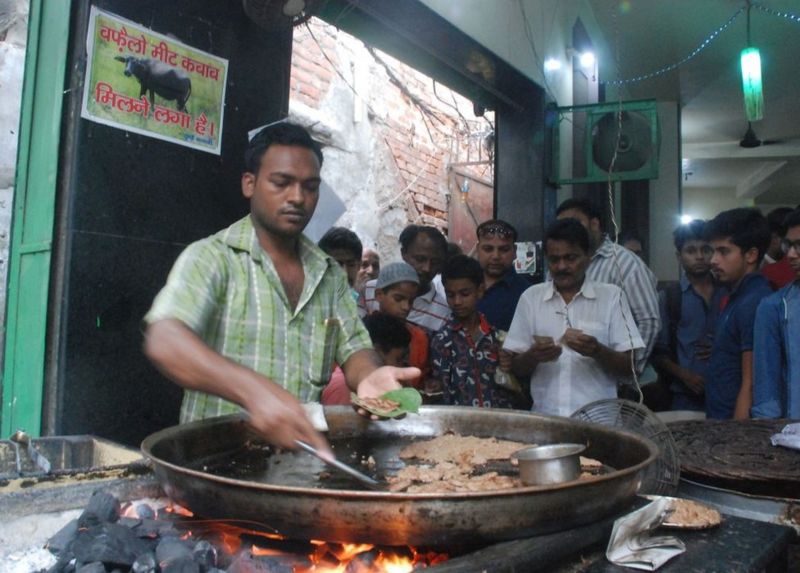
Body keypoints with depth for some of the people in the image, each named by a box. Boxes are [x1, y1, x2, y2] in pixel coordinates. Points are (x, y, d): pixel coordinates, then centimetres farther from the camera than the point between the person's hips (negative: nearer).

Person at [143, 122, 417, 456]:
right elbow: (164, 342, -18)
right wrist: (255, 390, -34)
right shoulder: (212, 257, -4)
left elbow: (353, 346, 10)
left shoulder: (330, 274, 14)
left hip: (301, 453, 4)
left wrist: (368, 375, -14)